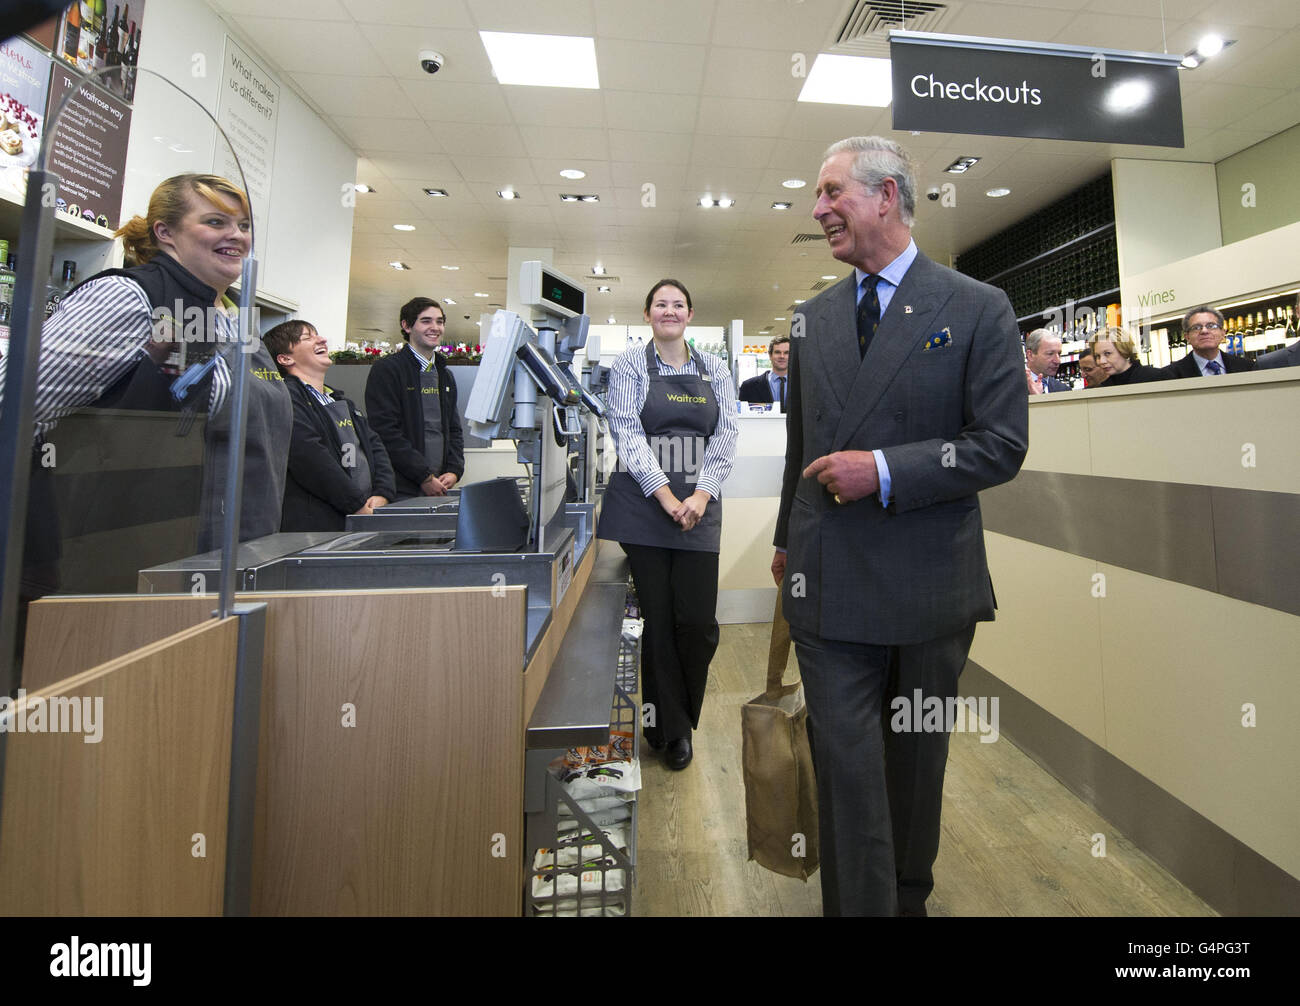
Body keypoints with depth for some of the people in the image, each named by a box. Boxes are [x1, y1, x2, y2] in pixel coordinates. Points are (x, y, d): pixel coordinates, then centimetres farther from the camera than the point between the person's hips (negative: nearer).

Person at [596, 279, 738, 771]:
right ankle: (670, 730, 22)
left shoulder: (714, 369, 14)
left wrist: (702, 495, -10)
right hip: (643, 505, -2)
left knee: (698, 622, 0)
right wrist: (665, 496, -15)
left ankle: (682, 719, 27)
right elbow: (627, 433, -6)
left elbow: (727, 434, 5)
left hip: (699, 507, 2)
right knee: (657, 620, 3)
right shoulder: (630, 364, 6)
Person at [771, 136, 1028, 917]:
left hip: (929, 581, -1)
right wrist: (787, 538, 20)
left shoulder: (978, 309, -2)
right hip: (829, 580, 2)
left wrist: (885, 470, -19)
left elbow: (1002, 446, -6)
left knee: (918, 758, 18)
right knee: (846, 765, 3)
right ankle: (861, 904, 24)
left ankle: (911, 897, 43)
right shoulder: (816, 316, 10)